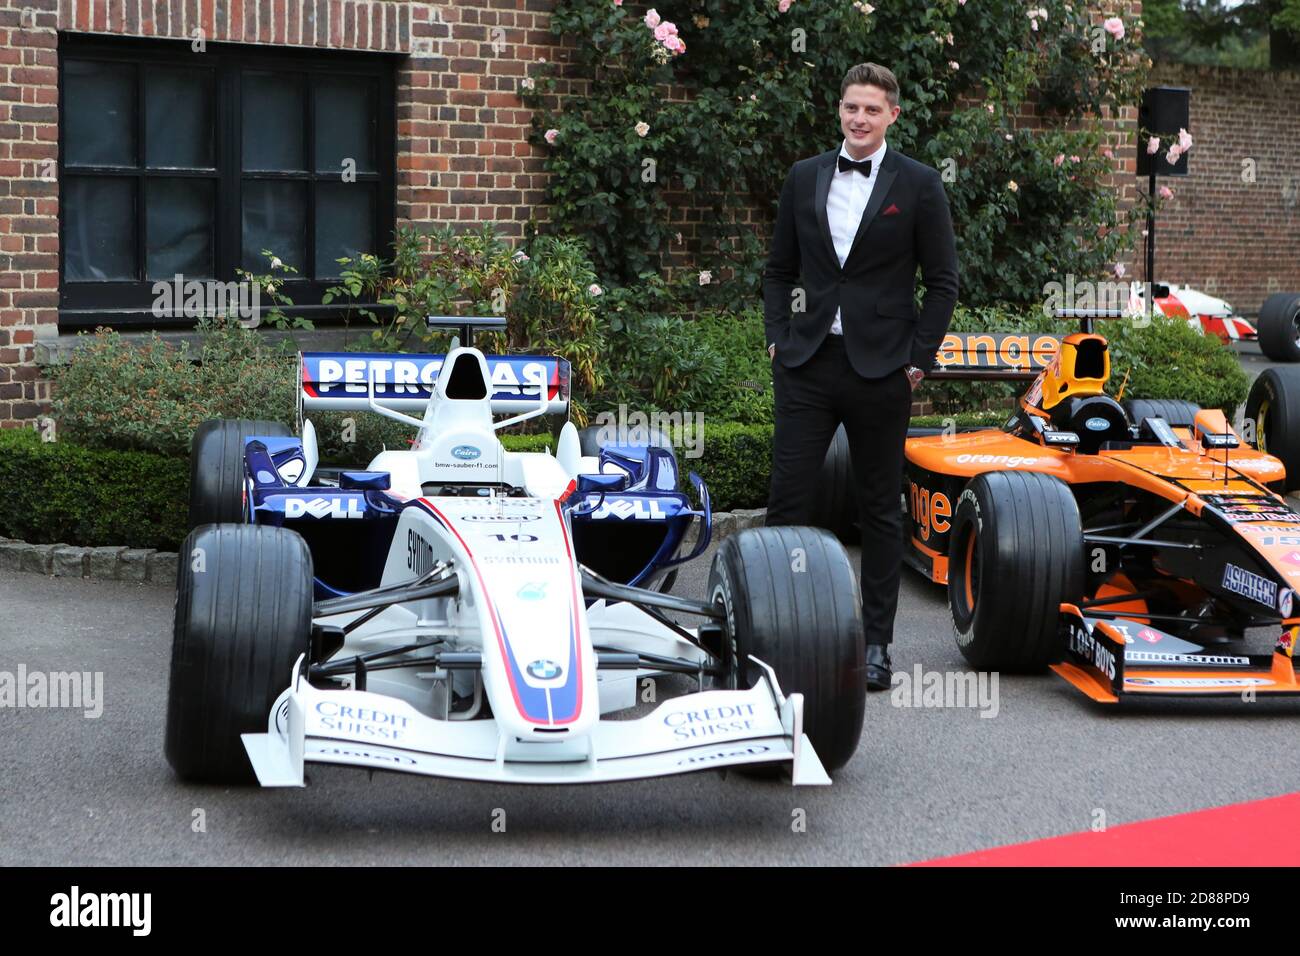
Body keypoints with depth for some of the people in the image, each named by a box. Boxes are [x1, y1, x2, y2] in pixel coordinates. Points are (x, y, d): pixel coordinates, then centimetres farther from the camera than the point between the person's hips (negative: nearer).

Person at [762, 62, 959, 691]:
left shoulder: (918, 185, 0)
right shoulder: (804, 178, 10)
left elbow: (942, 283, 1)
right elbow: (779, 269, 16)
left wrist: (918, 360, -5)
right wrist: (778, 339, 4)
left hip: (881, 369, -2)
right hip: (806, 364, 2)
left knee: (880, 509, 6)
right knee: (787, 498, -3)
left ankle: (875, 641, 14)